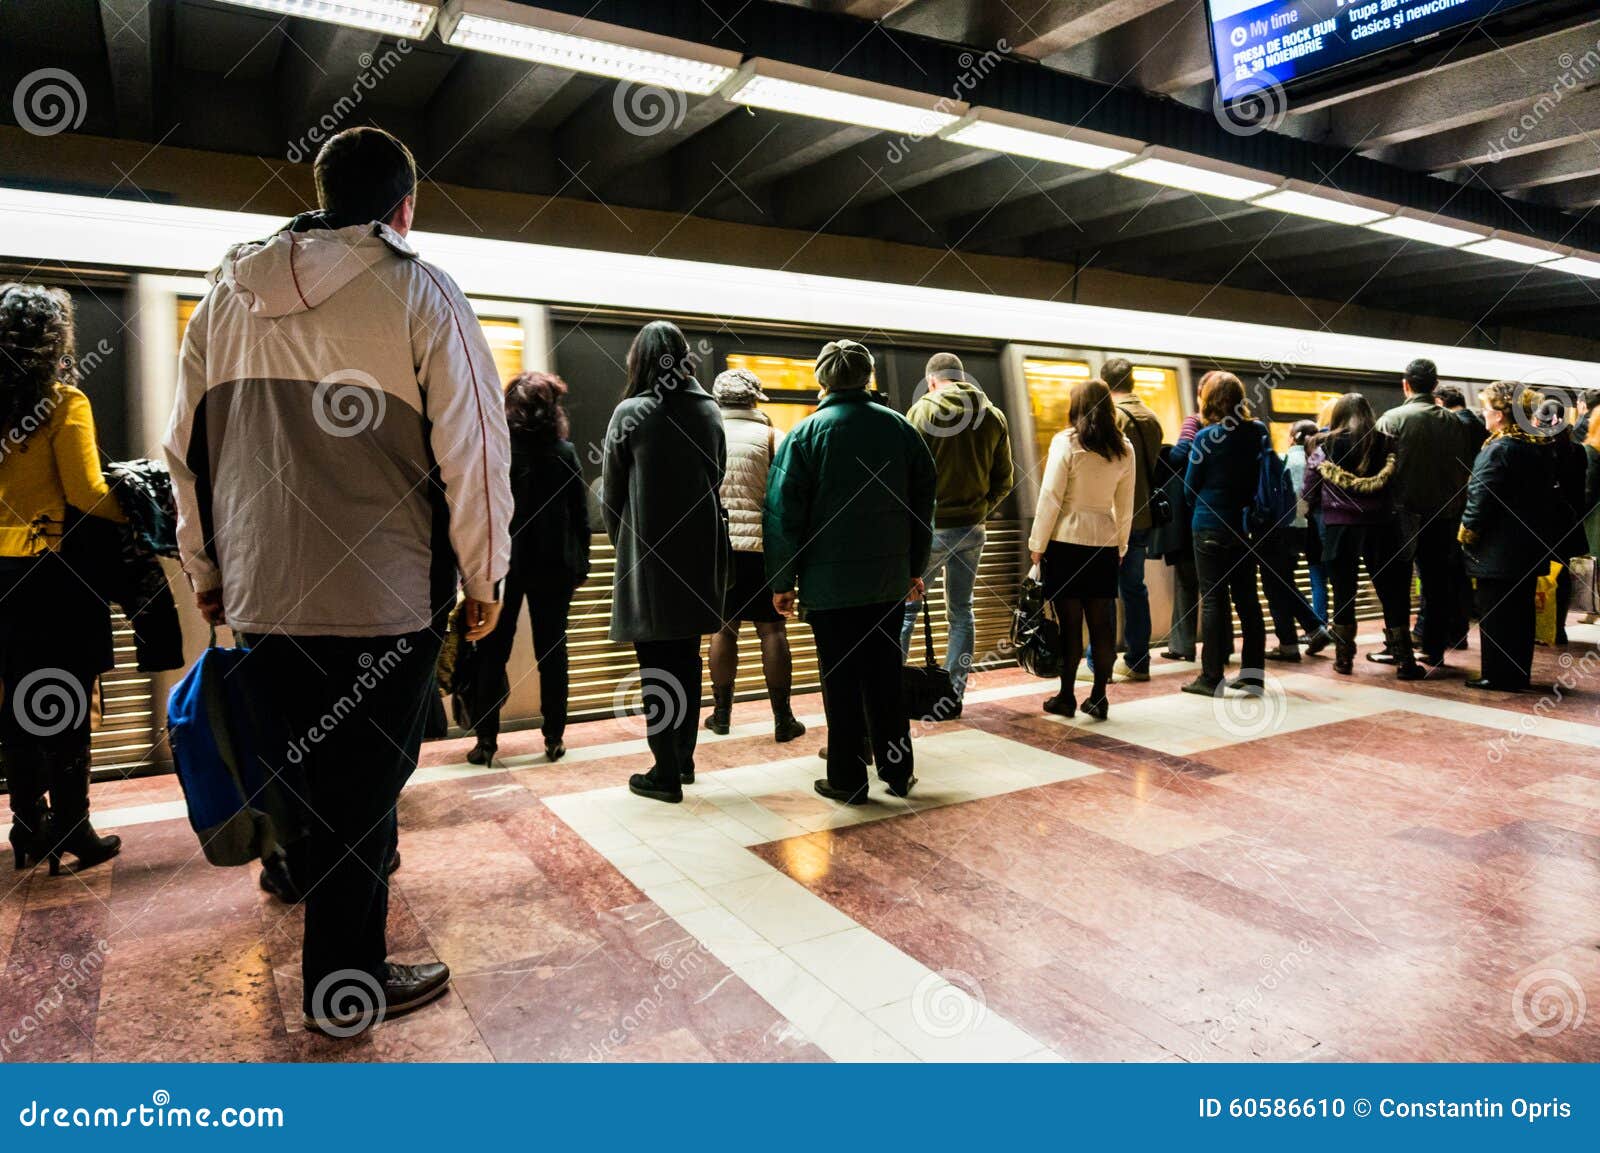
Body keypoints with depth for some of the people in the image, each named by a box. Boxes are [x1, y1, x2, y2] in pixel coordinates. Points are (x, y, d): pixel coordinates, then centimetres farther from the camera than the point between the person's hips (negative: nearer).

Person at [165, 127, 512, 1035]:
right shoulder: (419, 293, -6)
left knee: (306, 781, 19)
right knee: (363, 793, 7)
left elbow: (187, 444, 14)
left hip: (258, 595, 5)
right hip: (385, 601, -5)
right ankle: (345, 986, 22)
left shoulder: (227, 295, 10)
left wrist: (206, 567, 22)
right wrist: (485, 575, 0)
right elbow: (472, 448, -10)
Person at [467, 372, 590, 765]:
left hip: (502, 562, -1)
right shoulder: (564, 451, -3)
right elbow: (580, 514, -1)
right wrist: (580, 565, 7)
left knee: (493, 651, 9)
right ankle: (554, 737, 13)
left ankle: (486, 740, 10)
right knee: (552, 650, 9)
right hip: (553, 564, 1)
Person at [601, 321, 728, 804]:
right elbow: (718, 479, 10)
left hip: (649, 556, -4)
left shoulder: (630, 413, -7)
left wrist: (623, 544, 14)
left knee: (655, 664, 2)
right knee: (687, 658, 14)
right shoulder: (709, 410, 5)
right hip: (702, 553, 5)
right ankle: (684, 760, 22)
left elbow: (610, 495, -1)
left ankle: (665, 773, 6)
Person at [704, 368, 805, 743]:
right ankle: (783, 719, 5)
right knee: (772, 630, 2)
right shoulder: (768, 435, -2)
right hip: (760, 544, -2)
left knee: (723, 628, 12)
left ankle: (721, 714, 18)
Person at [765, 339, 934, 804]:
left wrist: (782, 581, -2)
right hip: (889, 578, 4)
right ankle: (898, 771, 21)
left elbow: (784, 511, -8)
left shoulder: (806, 433, -6)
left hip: (829, 579, -3)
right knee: (885, 677, 14)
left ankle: (847, 779, 11)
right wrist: (916, 567, 18)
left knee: (840, 680, 4)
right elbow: (925, 498, 11)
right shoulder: (900, 427, 5)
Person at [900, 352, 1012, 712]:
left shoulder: (924, 410, -7)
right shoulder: (994, 416, 7)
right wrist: (980, 510, 16)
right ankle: (954, 694, 15)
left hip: (929, 526, -4)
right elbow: (1003, 481, 7)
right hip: (972, 529, 5)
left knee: (904, 606, 5)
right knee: (961, 612, 12)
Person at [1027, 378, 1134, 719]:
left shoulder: (1066, 442, -7)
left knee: (1070, 622, 1)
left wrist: (1038, 544, -3)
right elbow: (1126, 504, 11)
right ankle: (1098, 698, 12)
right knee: (1102, 623, 7)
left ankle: (1066, 697, 8)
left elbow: (1050, 496, -9)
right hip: (1106, 543, 4)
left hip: (1067, 540, -4)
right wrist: (1121, 545, 19)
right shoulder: (1125, 448, 6)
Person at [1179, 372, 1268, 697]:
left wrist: (1193, 517, 12)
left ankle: (1211, 676, 2)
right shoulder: (1258, 432, 3)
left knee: (1212, 600, -1)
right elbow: (1265, 475, 11)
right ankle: (1253, 673, 16)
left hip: (1211, 527, -5)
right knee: (1247, 599, 10)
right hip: (1245, 525, 5)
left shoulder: (1206, 437, -11)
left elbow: (1190, 486, -4)